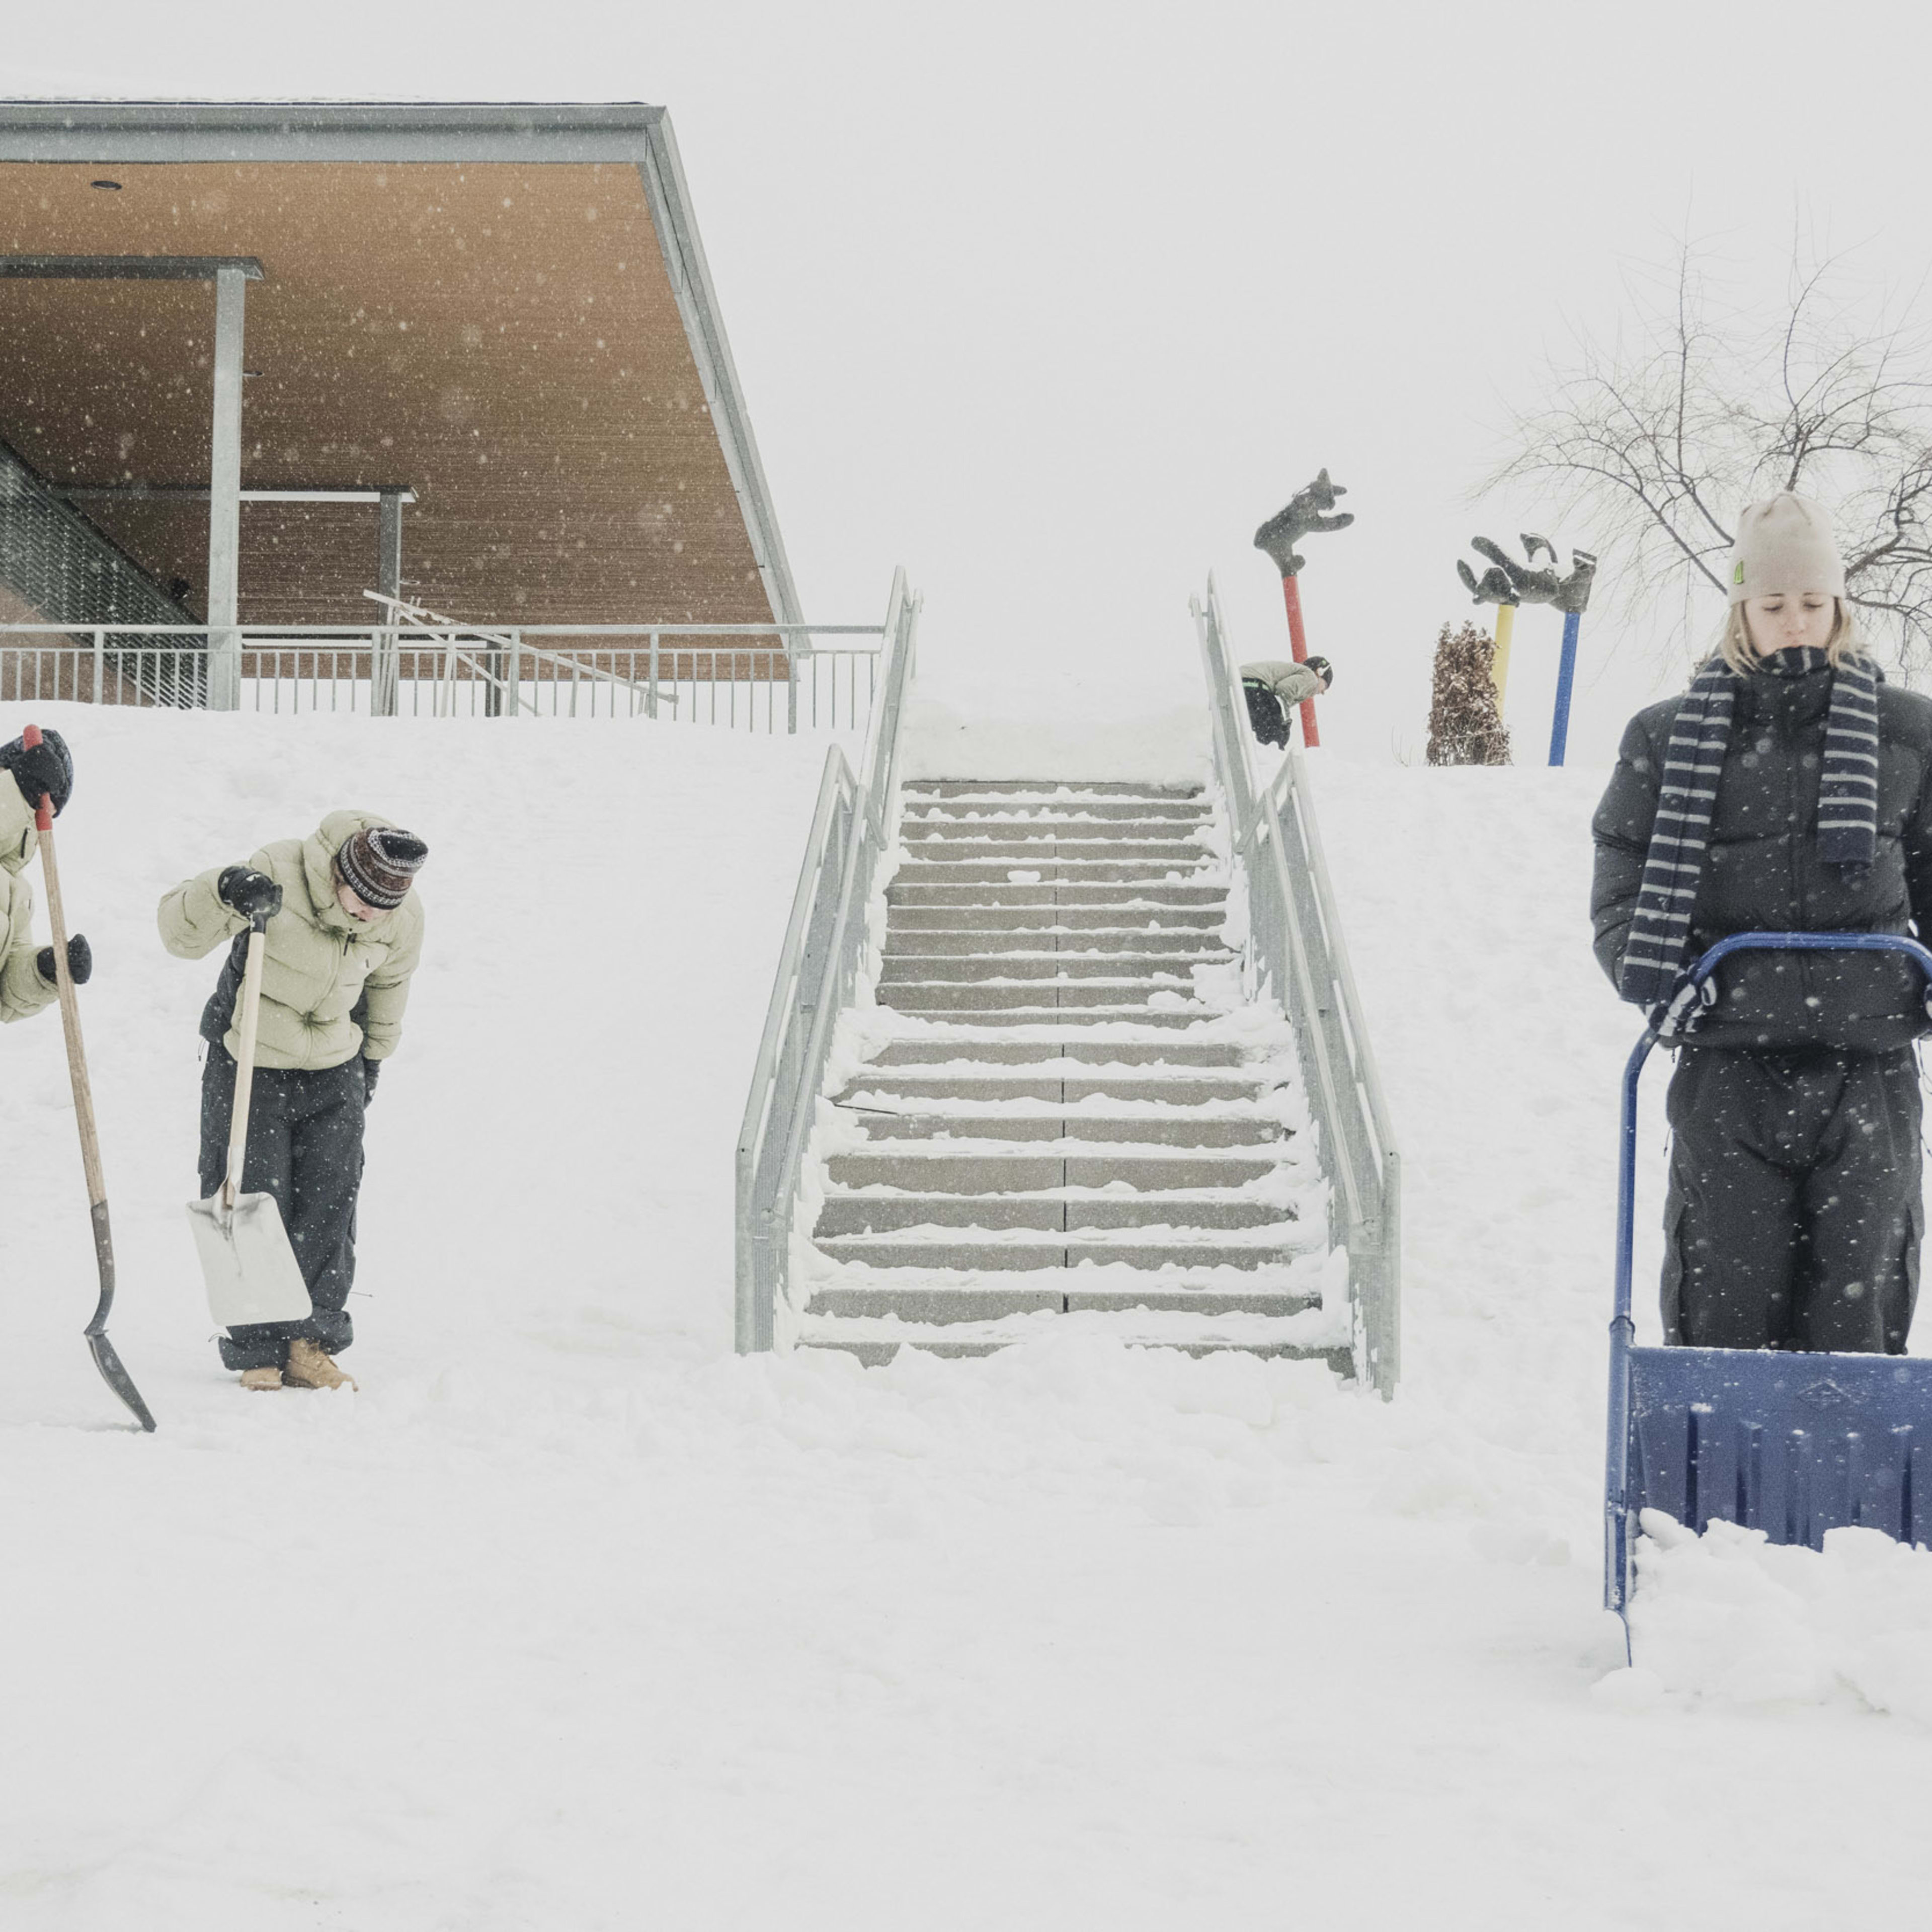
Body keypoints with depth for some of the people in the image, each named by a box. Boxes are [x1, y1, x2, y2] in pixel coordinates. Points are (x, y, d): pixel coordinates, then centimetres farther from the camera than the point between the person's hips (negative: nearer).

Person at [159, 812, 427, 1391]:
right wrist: (225, 892, -45)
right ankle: (259, 1350, 7)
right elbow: (180, 932, -25)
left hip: (335, 1074, 3)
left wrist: (372, 1055, 22)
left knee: (329, 1205, -2)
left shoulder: (403, 920, -11)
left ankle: (310, 1343, 7)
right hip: (249, 1068, -3)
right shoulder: (279, 873, -25)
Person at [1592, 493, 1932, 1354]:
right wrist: (1649, 970, -8)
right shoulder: (1669, 738, 7)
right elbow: (1623, 872, 9)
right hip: (1727, 1062, -1)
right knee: (1726, 1295, 0)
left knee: (1859, 1289, 3)